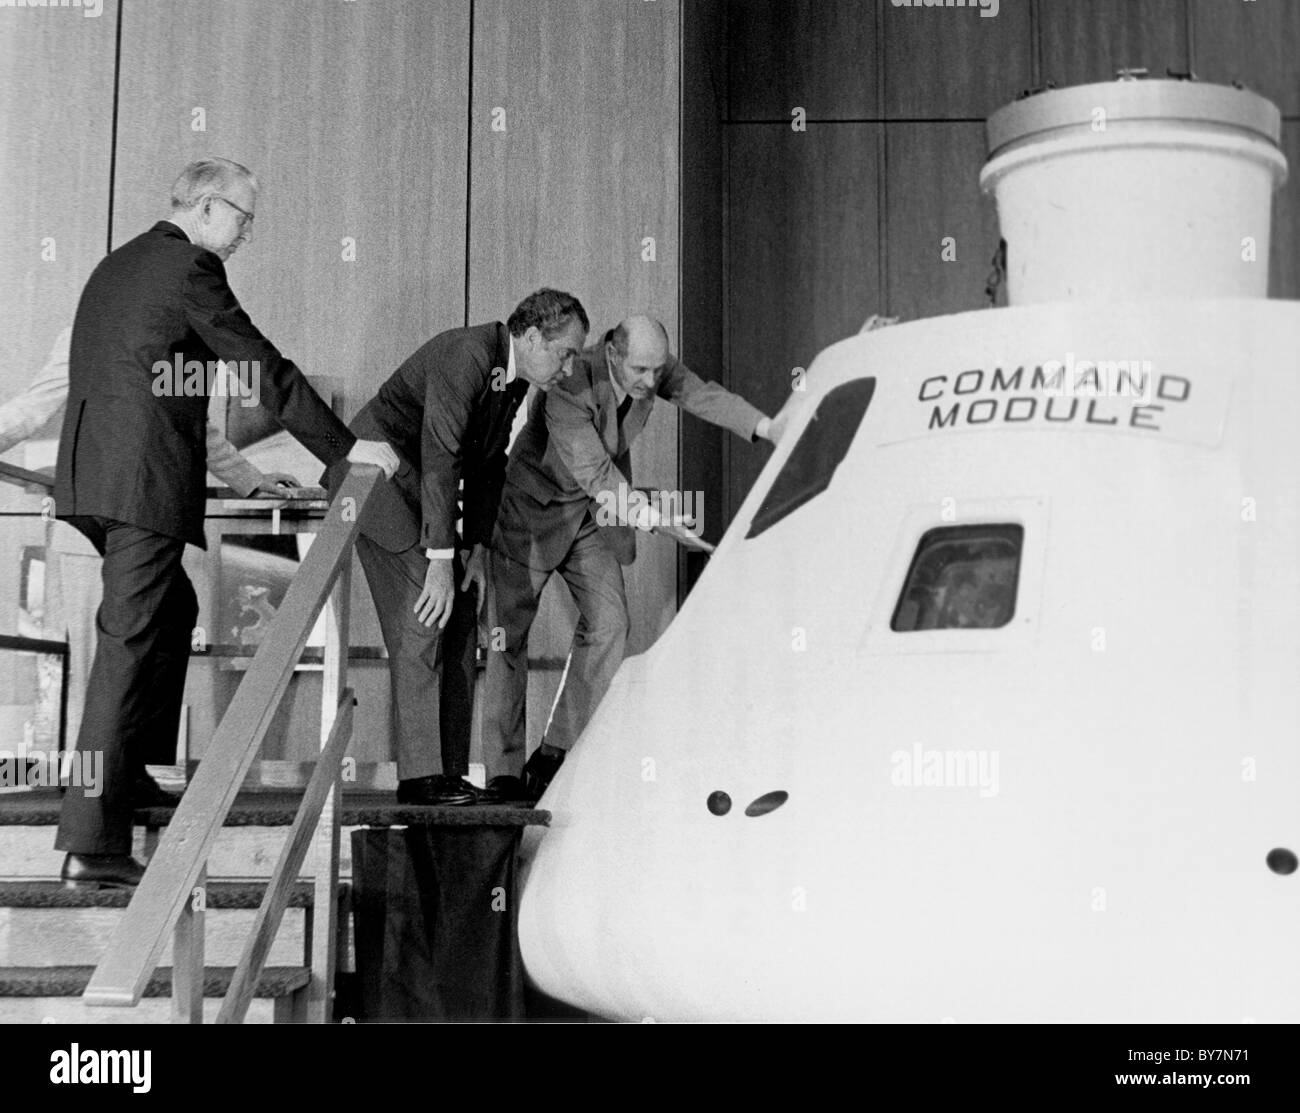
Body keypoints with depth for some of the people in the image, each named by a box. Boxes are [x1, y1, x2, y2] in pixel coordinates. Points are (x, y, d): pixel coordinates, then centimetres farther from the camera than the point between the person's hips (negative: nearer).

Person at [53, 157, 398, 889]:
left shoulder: (118, 265, 21)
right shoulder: (192, 267, -6)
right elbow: (264, 368, -8)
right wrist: (345, 448, -3)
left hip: (92, 472, 9)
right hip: (146, 478, -9)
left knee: (171, 612, 23)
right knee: (130, 642, -9)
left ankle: (143, 768, 28)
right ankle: (92, 842, -9)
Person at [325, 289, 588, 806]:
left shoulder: (515, 377, 4)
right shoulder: (467, 354, -25)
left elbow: (488, 462, 10)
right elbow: (440, 458, -30)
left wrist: (477, 547, 1)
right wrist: (441, 559, -31)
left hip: (420, 487, 10)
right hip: (377, 470, -10)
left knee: (460, 617, 5)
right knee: (425, 616, -15)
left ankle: (449, 771, 9)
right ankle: (419, 776, -11)